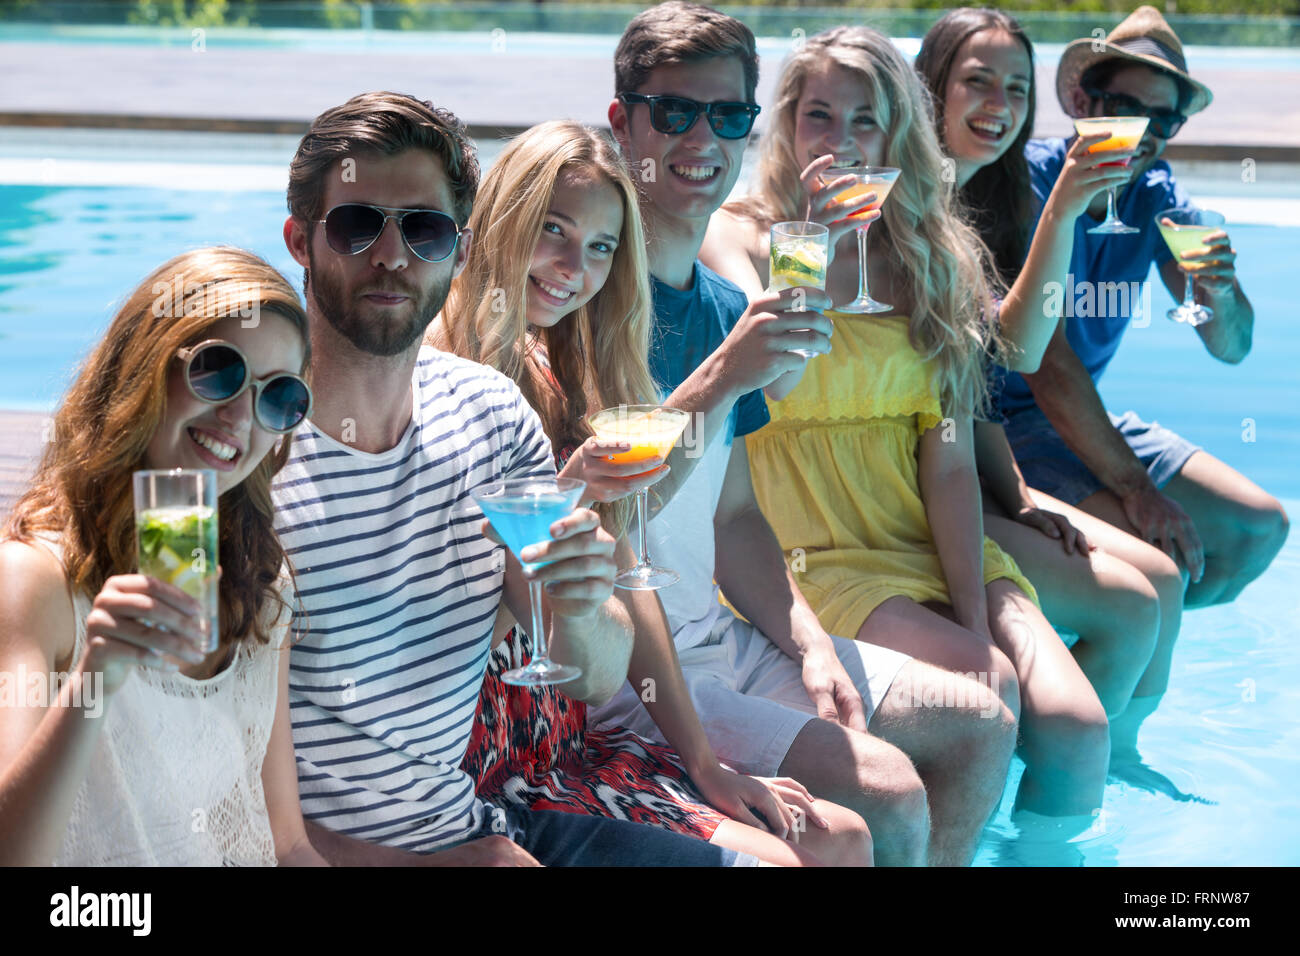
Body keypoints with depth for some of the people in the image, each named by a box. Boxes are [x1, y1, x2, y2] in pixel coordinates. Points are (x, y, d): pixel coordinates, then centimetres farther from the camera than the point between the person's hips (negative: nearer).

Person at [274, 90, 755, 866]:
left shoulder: (489, 409, 2)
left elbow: (600, 680, 4)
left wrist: (581, 612, -18)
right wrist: (417, 864, -16)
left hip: (471, 823, 6)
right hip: (323, 851, -6)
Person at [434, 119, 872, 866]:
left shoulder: (558, 374, 11)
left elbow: (622, 578, 12)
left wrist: (704, 763, 9)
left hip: (568, 732, 8)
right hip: (488, 760, -8)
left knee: (841, 838, 2)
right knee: (772, 857, -15)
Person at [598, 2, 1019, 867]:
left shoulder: (728, 308, 10)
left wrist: (810, 646, 1)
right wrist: (723, 380, -31)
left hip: (724, 635, 8)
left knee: (982, 724, 9)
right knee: (886, 795, -21)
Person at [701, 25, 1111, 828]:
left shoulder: (927, 257, 10)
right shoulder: (742, 236, 1)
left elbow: (951, 462, 2)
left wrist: (977, 617, -8)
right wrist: (812, 247, -27)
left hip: (927, 542, 4)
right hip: (805, 550, -4)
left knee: (1076, 728, -17)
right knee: (987, 689, -26)